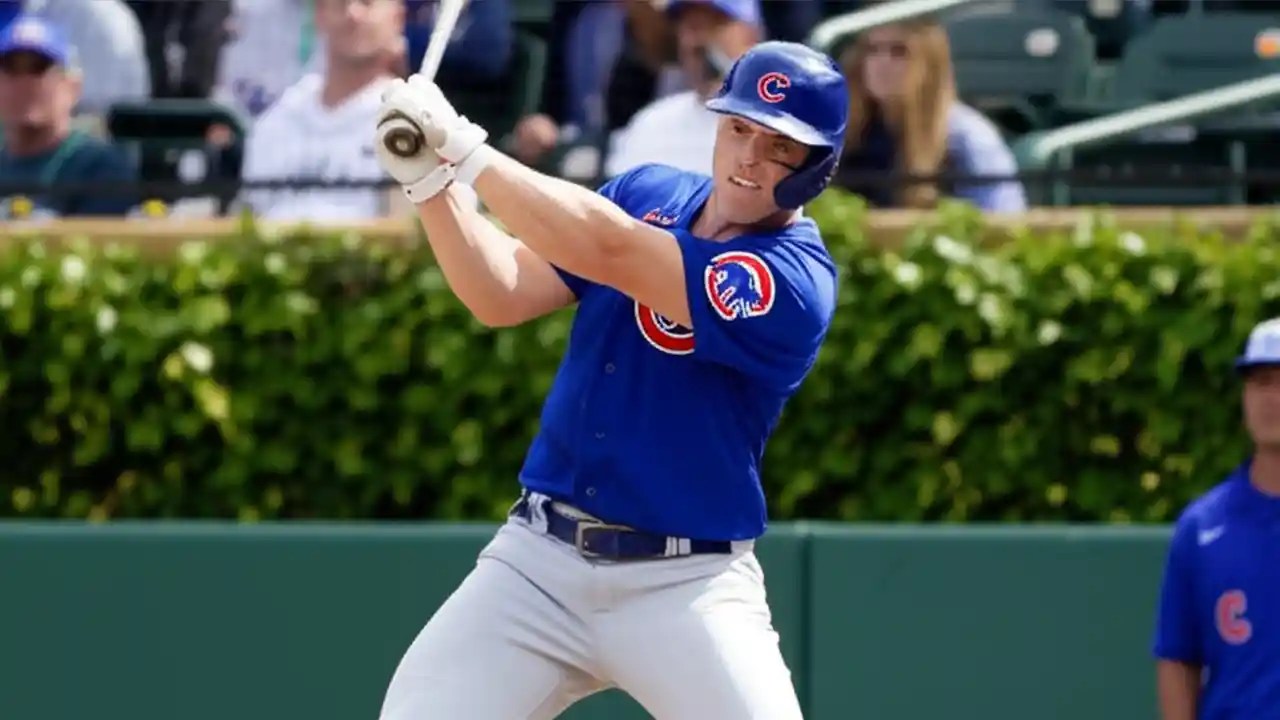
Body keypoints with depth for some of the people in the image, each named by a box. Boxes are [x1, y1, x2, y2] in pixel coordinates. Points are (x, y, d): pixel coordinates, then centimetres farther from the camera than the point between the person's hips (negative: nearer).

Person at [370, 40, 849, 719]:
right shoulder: (647, 194, 6)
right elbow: (502, 295, 1)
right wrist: (429, 179, -14)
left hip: (687, 586, -5)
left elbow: (606, 251, -25)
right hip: (540, 561, 5)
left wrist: (463, 147, -20)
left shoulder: (792, 280, -17)